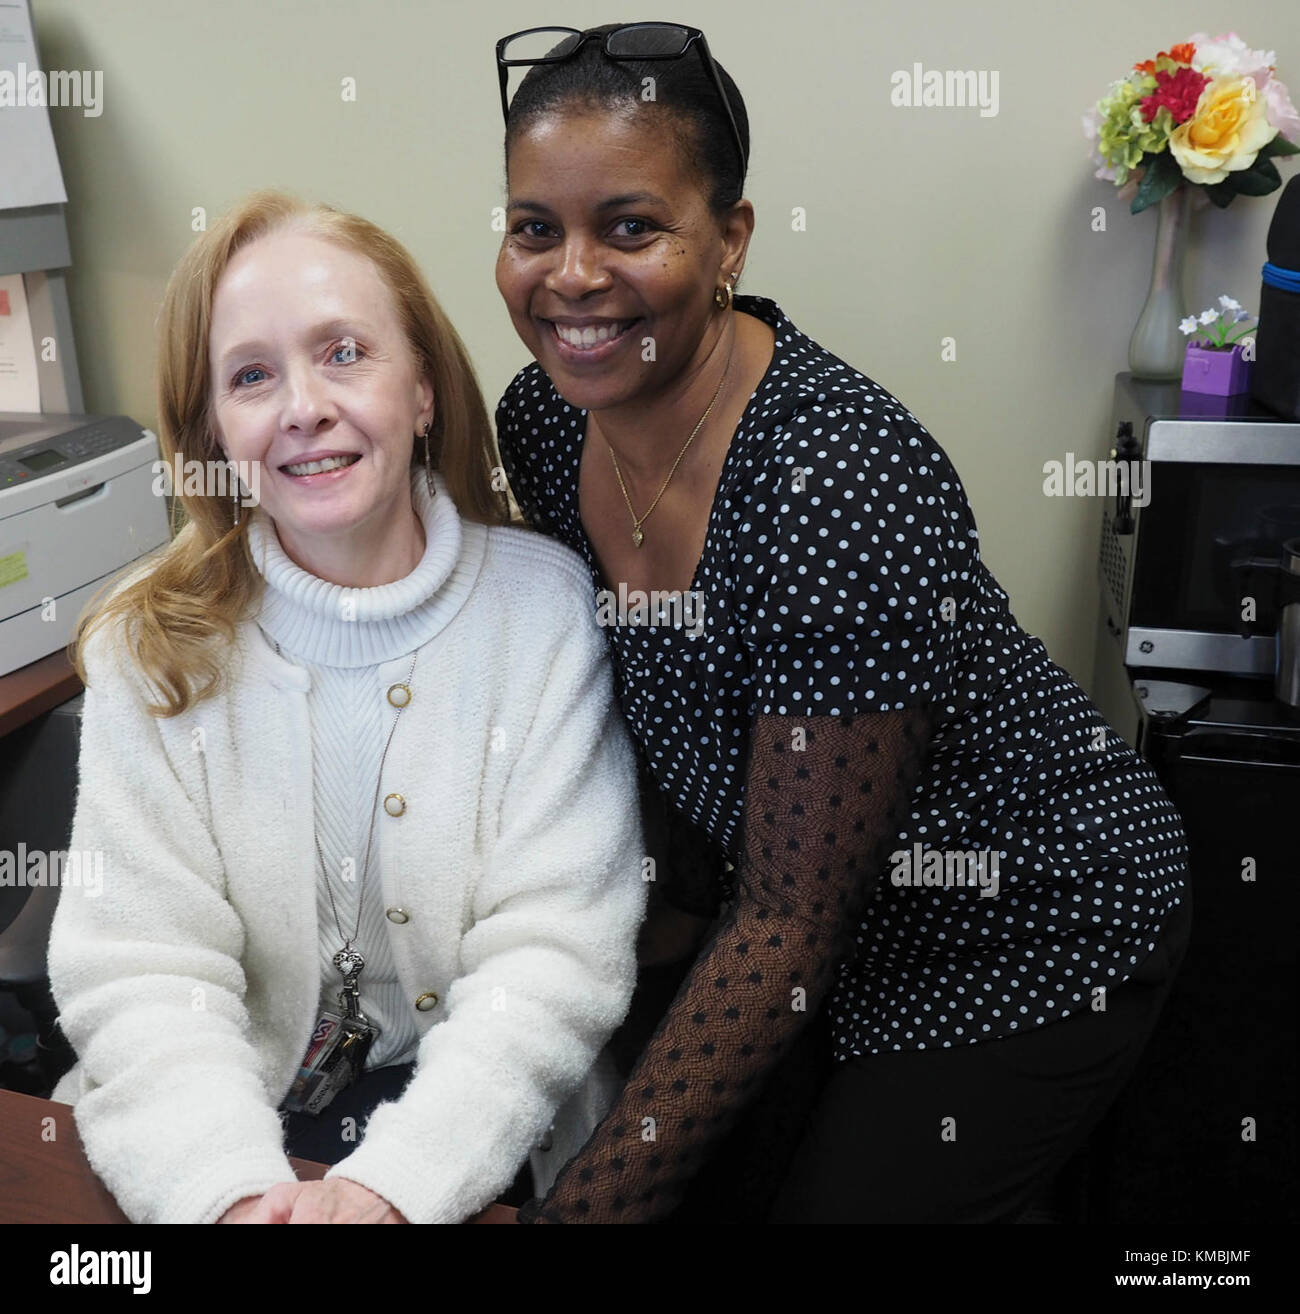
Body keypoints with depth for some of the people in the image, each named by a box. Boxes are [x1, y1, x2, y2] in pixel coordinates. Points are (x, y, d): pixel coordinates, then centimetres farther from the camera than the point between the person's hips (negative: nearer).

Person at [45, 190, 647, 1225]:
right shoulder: (151, 646, -2)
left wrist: (395, 1183, -23)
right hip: (240, 1132, 2)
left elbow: (556, 953, -11)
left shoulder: (547, 605, -7)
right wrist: (229, 1189, -24)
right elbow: (142, 973, -7)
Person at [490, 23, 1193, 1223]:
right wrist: (688, 893, 8)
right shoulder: (545, 419, -11)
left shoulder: (840, 487, -34)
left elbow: (789, 926, -28)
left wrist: (588, 1202, -23)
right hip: (772, 882, 6)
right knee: (702, 1192, 13)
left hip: (1021, 934, -6)